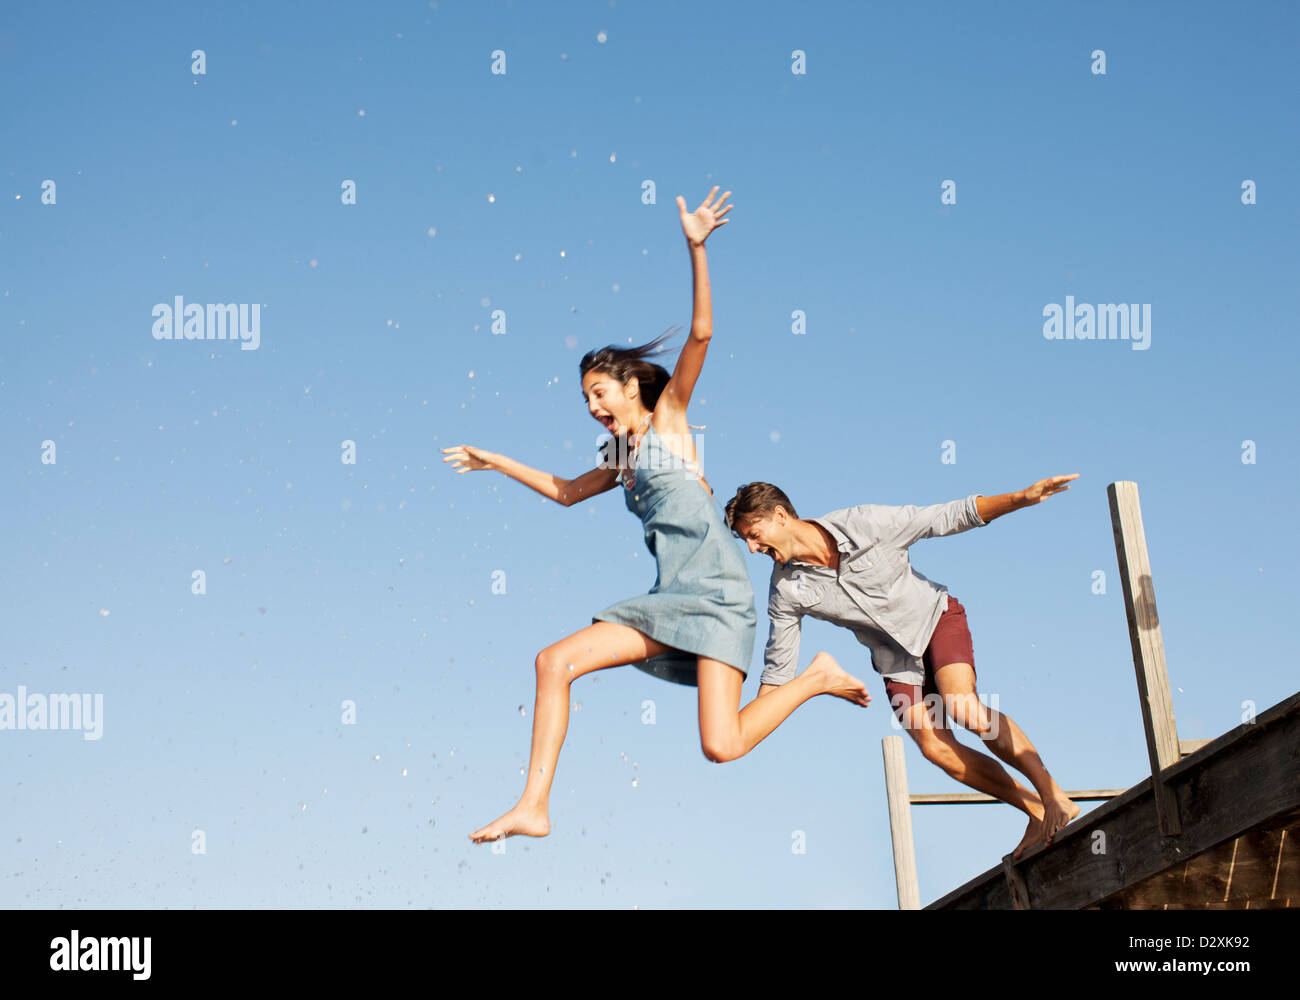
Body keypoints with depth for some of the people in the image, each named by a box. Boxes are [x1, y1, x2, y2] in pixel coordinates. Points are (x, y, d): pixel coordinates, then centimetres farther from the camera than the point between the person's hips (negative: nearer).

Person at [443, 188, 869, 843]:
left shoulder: (669, 415, 4)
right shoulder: (621, 458, 23)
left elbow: (700, 334, -9)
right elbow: (566, 492, 40)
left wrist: (696, 249, -20)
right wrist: (496, 462, 40)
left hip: (719, 596, -7)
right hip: (670, 598, 7)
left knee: (723, 746, -19)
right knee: (555, 660, -7)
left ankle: (818, 678, 7)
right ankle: (533, 808, -6)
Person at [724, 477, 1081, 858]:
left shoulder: (865, 524, -26)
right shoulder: (787, 589, -16)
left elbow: (949, 517, -21)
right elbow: (777, 668, -4)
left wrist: (1022, 497, -30)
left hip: (935, 616, -4)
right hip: (895, 654, 4)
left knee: (961, 707, -29)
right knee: (937, 749, -13)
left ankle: (1055, 796, -19)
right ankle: (1037, 812, 1)